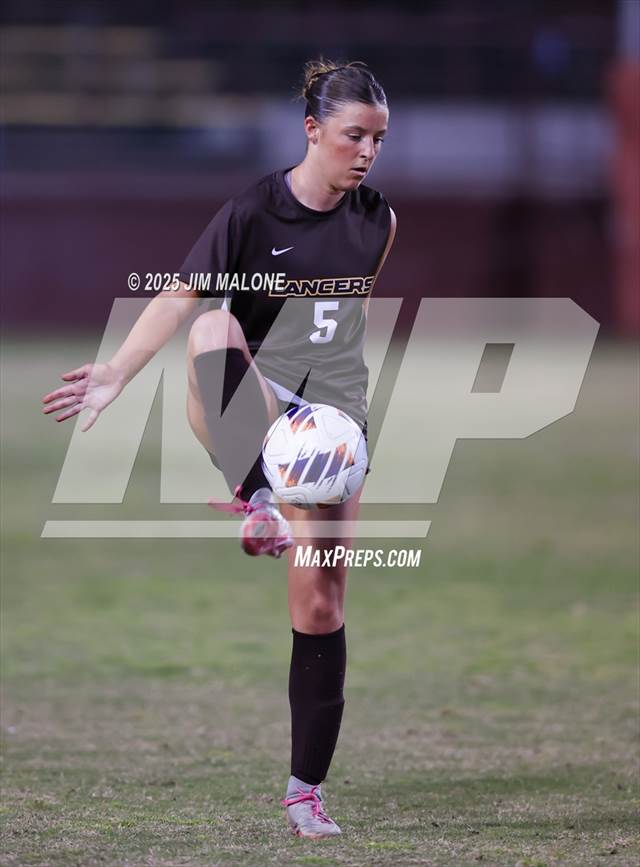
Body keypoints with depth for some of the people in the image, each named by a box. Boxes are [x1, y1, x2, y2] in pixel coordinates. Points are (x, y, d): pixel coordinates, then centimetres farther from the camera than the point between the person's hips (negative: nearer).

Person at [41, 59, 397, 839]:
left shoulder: (376, 221, 7)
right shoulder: (252, 213, -8)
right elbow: (179, 297, -17)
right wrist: (116, 374, -30)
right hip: (252, 410, -3)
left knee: (320, 602, -3)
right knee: (214, 328, -37)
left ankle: (306, 791, 6)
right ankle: (254, 502, -46)